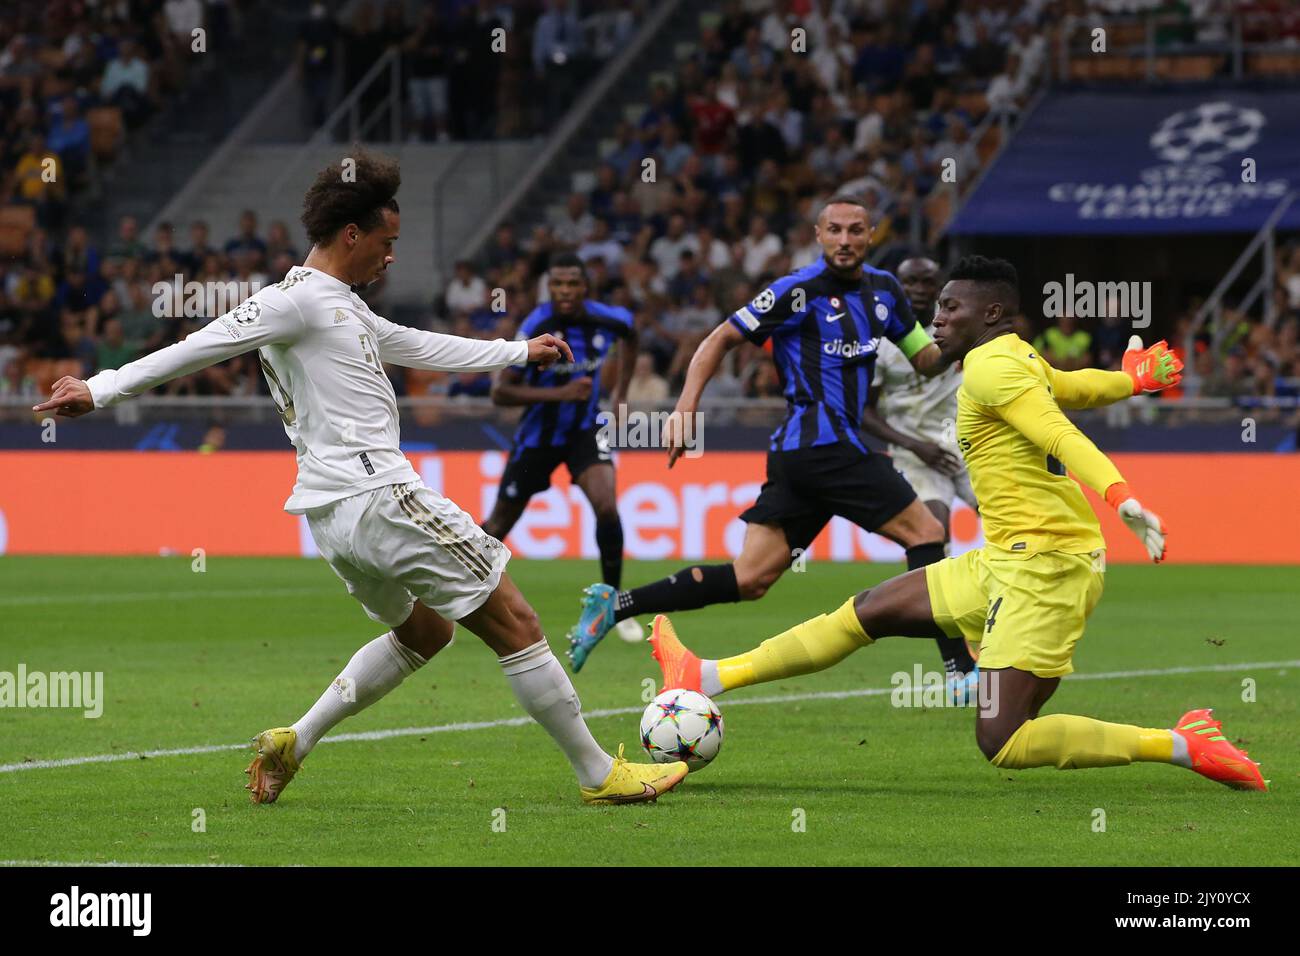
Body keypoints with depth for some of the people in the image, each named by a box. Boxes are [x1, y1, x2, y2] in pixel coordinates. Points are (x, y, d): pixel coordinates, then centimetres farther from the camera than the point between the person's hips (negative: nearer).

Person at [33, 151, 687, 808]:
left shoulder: (344, 307, 20)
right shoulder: (299, 299, -9)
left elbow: (421, 348, 32)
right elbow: (198, 348, -14)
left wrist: (520, 352, 41)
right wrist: (102, 389, -19)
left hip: (332, 518, 11)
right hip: (380, 500, -11)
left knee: (422, 631, 29)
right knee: (515, 625, -2)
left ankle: (293, 743, 21)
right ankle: (599, 774, 3)